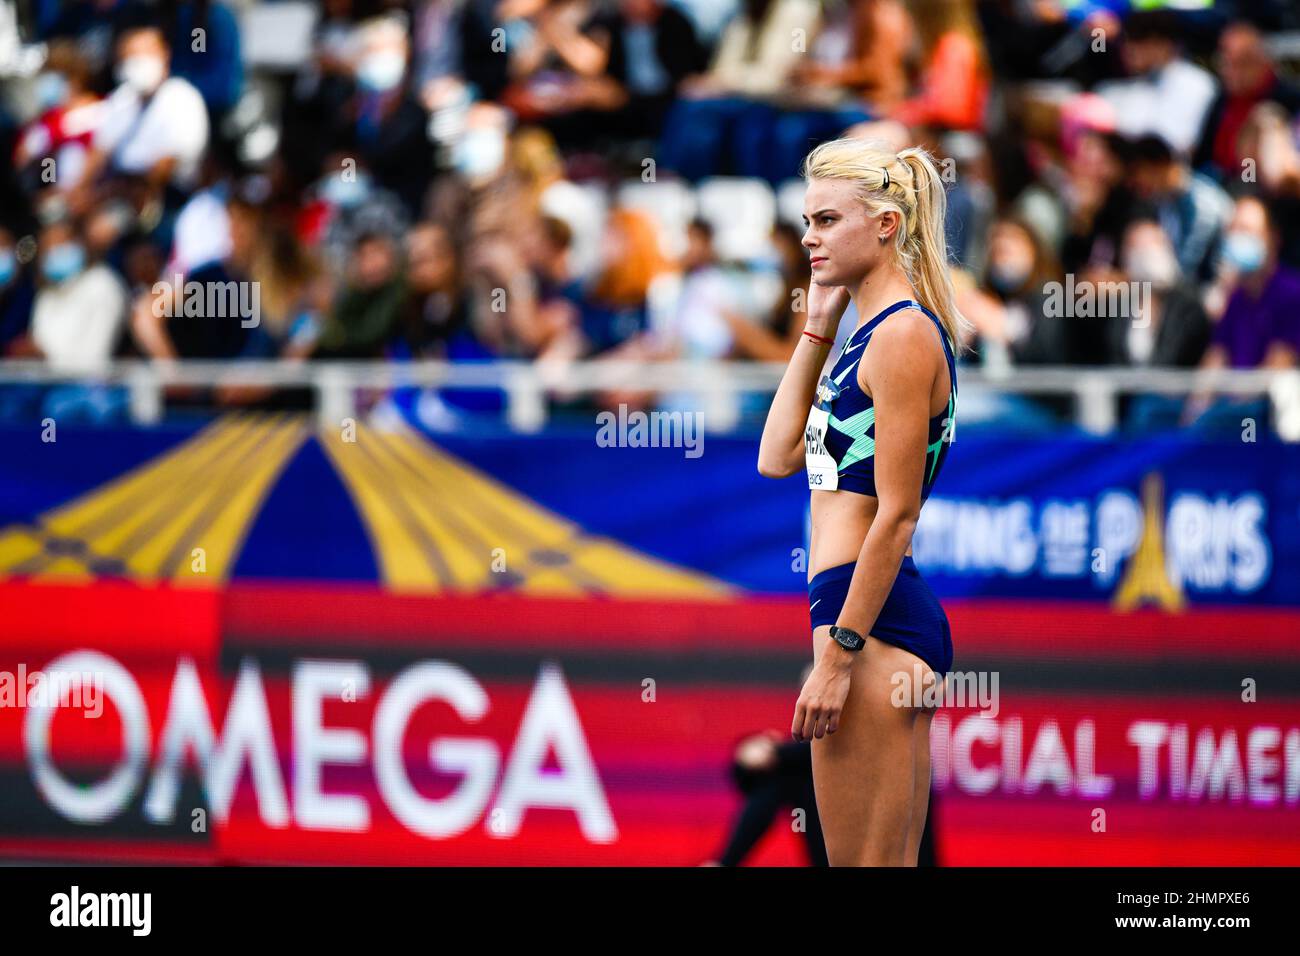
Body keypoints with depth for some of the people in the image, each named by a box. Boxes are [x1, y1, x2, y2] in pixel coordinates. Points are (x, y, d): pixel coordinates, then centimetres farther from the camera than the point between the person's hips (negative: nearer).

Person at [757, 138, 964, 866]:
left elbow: (896, 515, -17)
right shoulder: (873, 333, 17)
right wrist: (817, 331, 17)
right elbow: (779, 457, 19)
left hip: (871, 614, -10)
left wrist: (837, 654, -19)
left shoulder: (903, 335, -12)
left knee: (865, 862, -9)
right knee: (895, 863, 10)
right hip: (902, 617, 10)